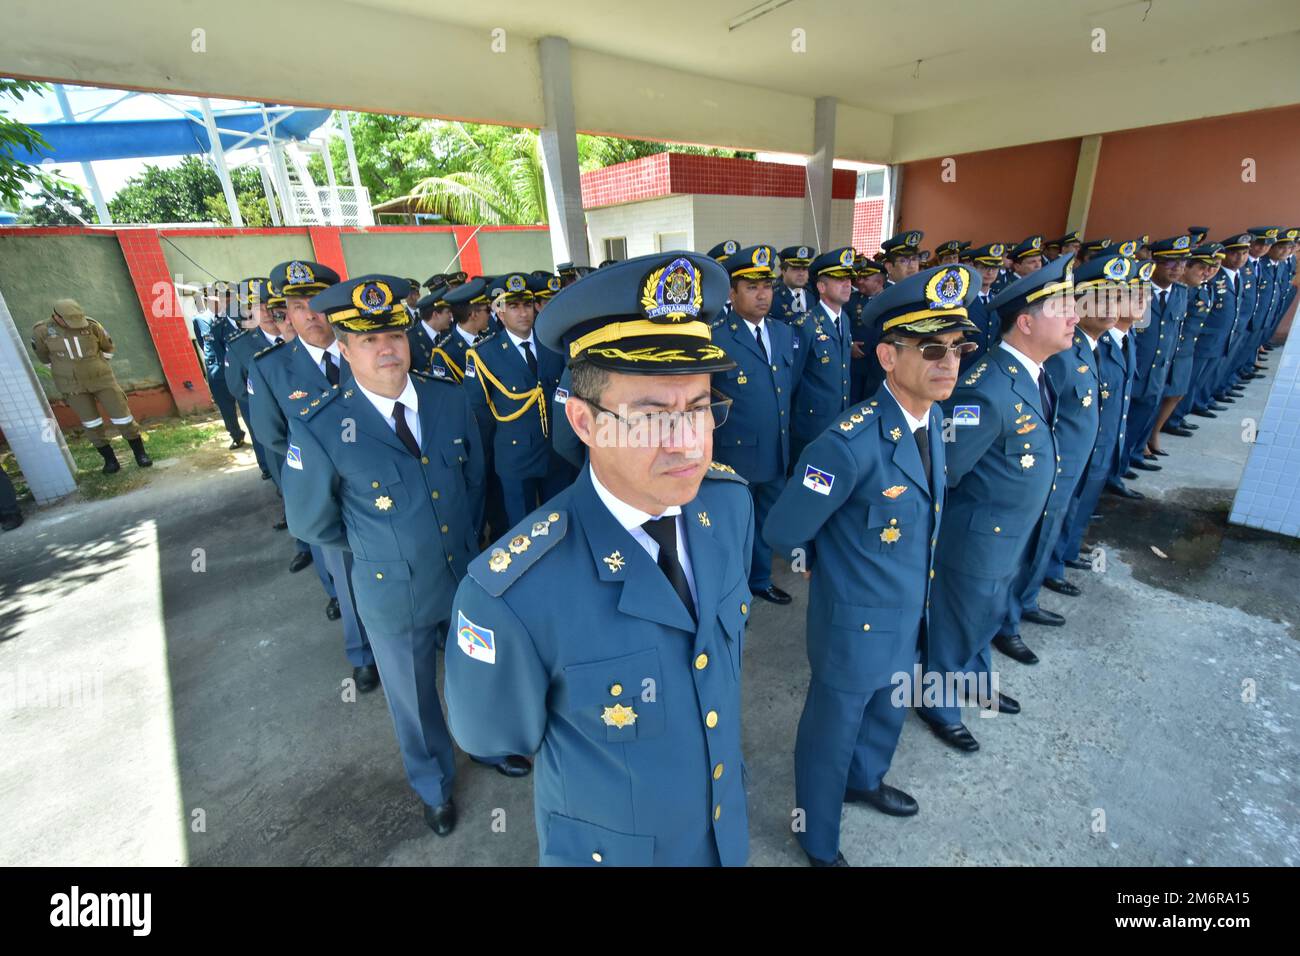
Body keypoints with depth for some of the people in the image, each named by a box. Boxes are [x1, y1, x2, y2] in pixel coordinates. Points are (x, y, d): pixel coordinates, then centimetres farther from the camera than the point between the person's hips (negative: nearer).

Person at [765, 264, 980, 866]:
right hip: (854, 623, -8)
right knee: (831, 734, 17)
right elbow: (782, 534, -23)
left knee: (888, 712, 31)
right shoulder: (852, 443, -33)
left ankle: (864, 780, 62)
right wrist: (826, 564, -3)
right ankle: (818, 840, 45)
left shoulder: (933, 417, -5)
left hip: (909, 617, 8)